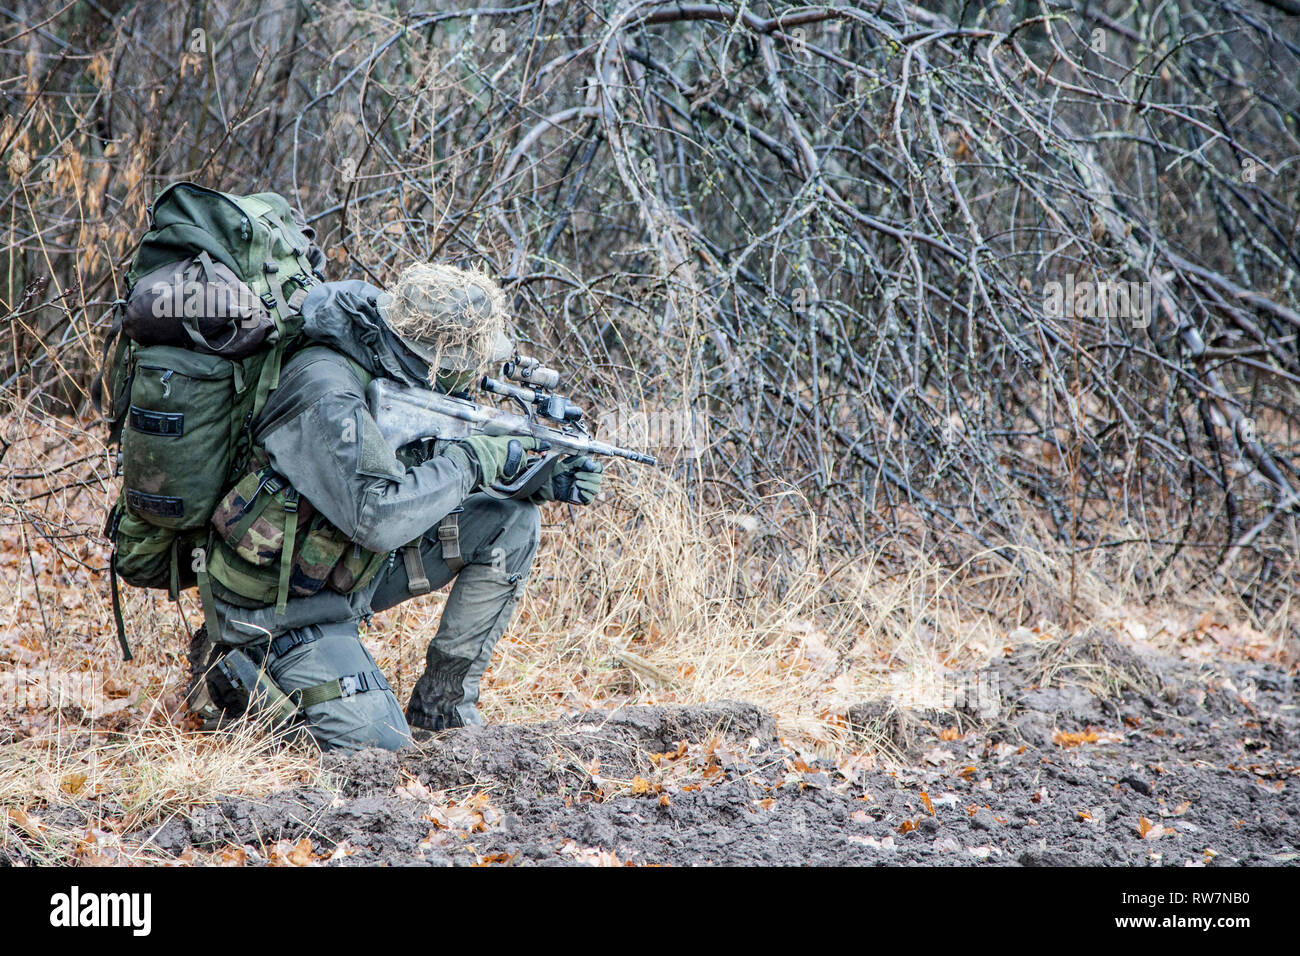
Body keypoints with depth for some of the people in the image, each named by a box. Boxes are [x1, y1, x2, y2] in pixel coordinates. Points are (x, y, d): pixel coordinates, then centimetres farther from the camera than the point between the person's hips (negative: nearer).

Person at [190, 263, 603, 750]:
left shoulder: (400, 376, -1)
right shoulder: (327, 396, -29)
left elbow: (434, 477, 12)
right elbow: (379, 518, -38)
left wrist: (539, 479, -4)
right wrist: (471, 459, -26)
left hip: (354, 569, 9)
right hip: (282, 606, -9)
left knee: (512, 522, -3)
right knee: (379, 745, -21)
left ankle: (441, 705, 5)